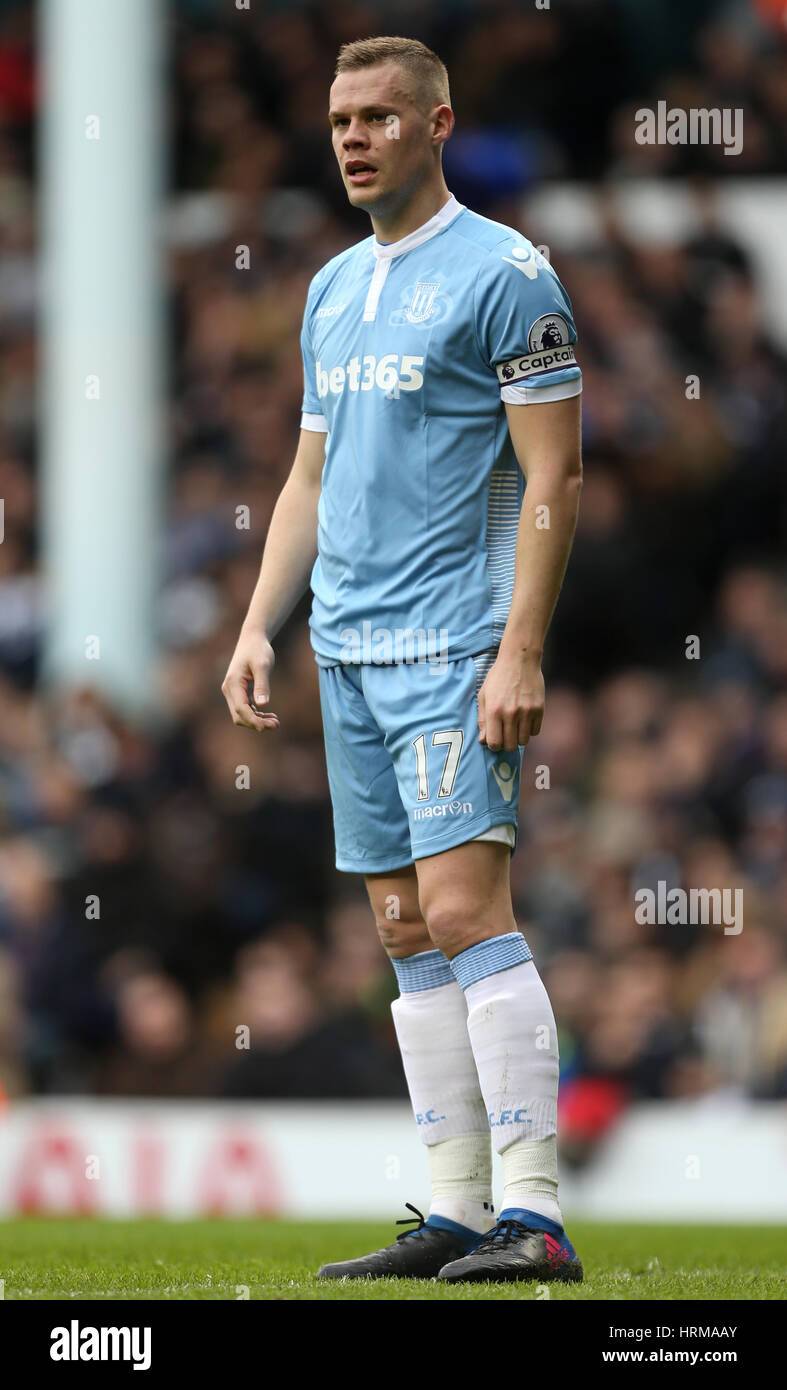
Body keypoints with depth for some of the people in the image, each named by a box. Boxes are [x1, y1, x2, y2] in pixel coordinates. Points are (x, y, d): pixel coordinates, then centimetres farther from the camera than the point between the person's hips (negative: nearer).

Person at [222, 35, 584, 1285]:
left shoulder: (503, 275, -6)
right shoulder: (334, 291, 17)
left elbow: (553, 478, -10)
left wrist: (522, 652, -18)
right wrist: (258, 629, 13)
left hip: (455, 648, -8)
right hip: (350, 652, 8)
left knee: (465, 908, -15)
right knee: (408, 929, 5)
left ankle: (535, 1214, -17)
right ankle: (457, 1214, 7)